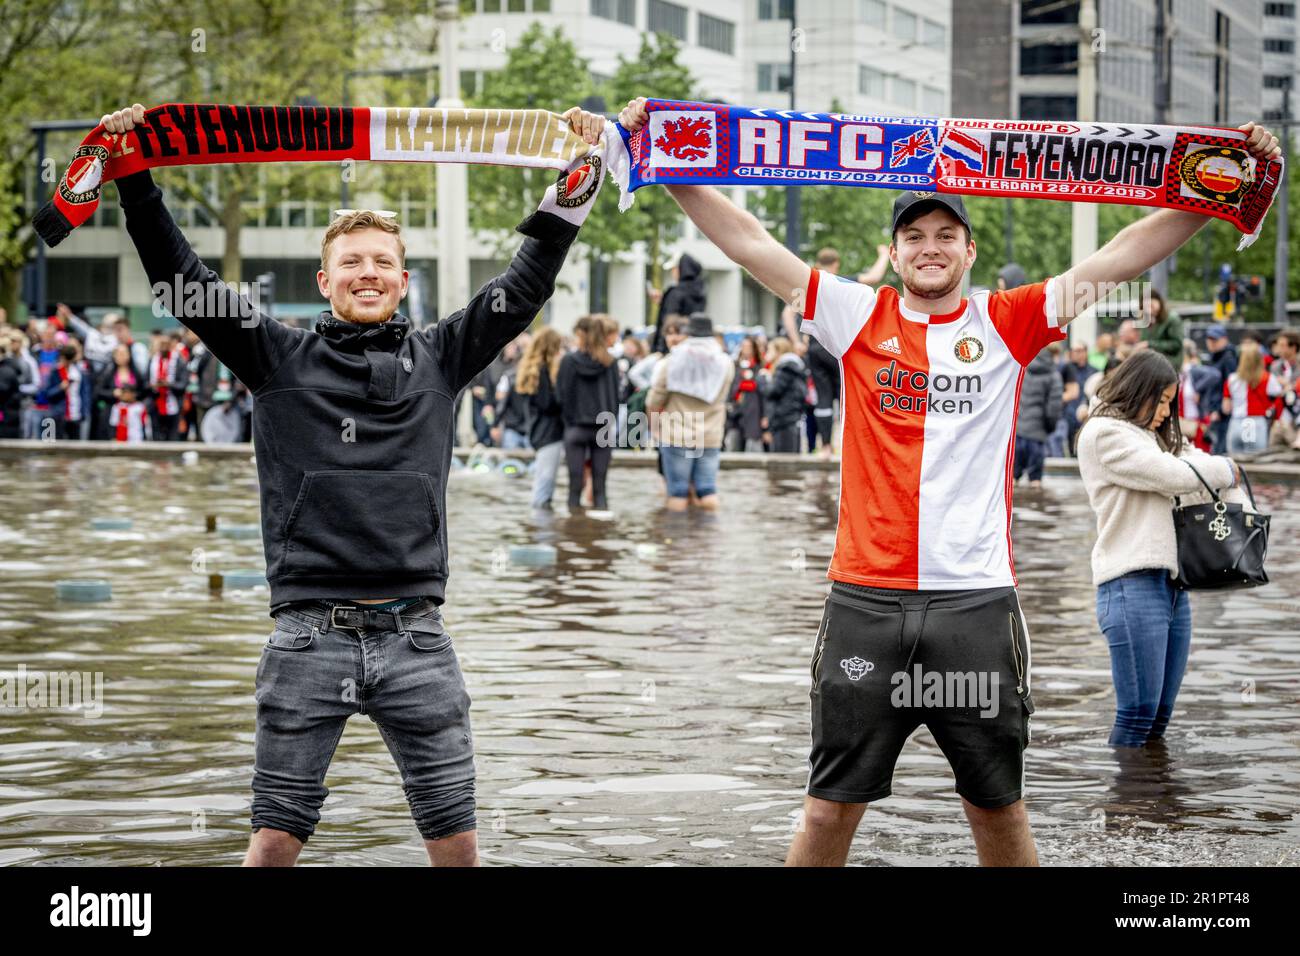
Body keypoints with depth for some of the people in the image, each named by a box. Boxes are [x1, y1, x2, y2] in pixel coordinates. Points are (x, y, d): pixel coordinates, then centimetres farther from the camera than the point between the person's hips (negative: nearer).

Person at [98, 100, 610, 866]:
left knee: (456, 841, 5)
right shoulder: (281, 359, 8)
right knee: (277, 838, 1)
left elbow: (527, 285, 12)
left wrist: (578, 180, 8)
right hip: (309, 637, -1)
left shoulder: (439, 359, 12)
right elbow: (181, 279, 5)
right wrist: (135, 182, -2)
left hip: (415, 637, 1)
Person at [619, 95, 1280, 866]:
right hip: (868, 600, 0)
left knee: (999, 805, 10)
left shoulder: (1007, 325, 5)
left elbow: (1123, 255, 1)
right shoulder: (858, 318, 6)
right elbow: (748, 242, 5)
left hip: (978, 600, 0)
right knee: (832, 805, 5)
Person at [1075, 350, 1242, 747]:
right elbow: (1172, 476, -10)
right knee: (1138, 713, -11)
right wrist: (1226, 470, 6)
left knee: (1160, 715, 6)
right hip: (1131, 583, -9)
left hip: (1171, 580, 9)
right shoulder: (1104, 433, -3)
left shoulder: (1154, 436, 26)